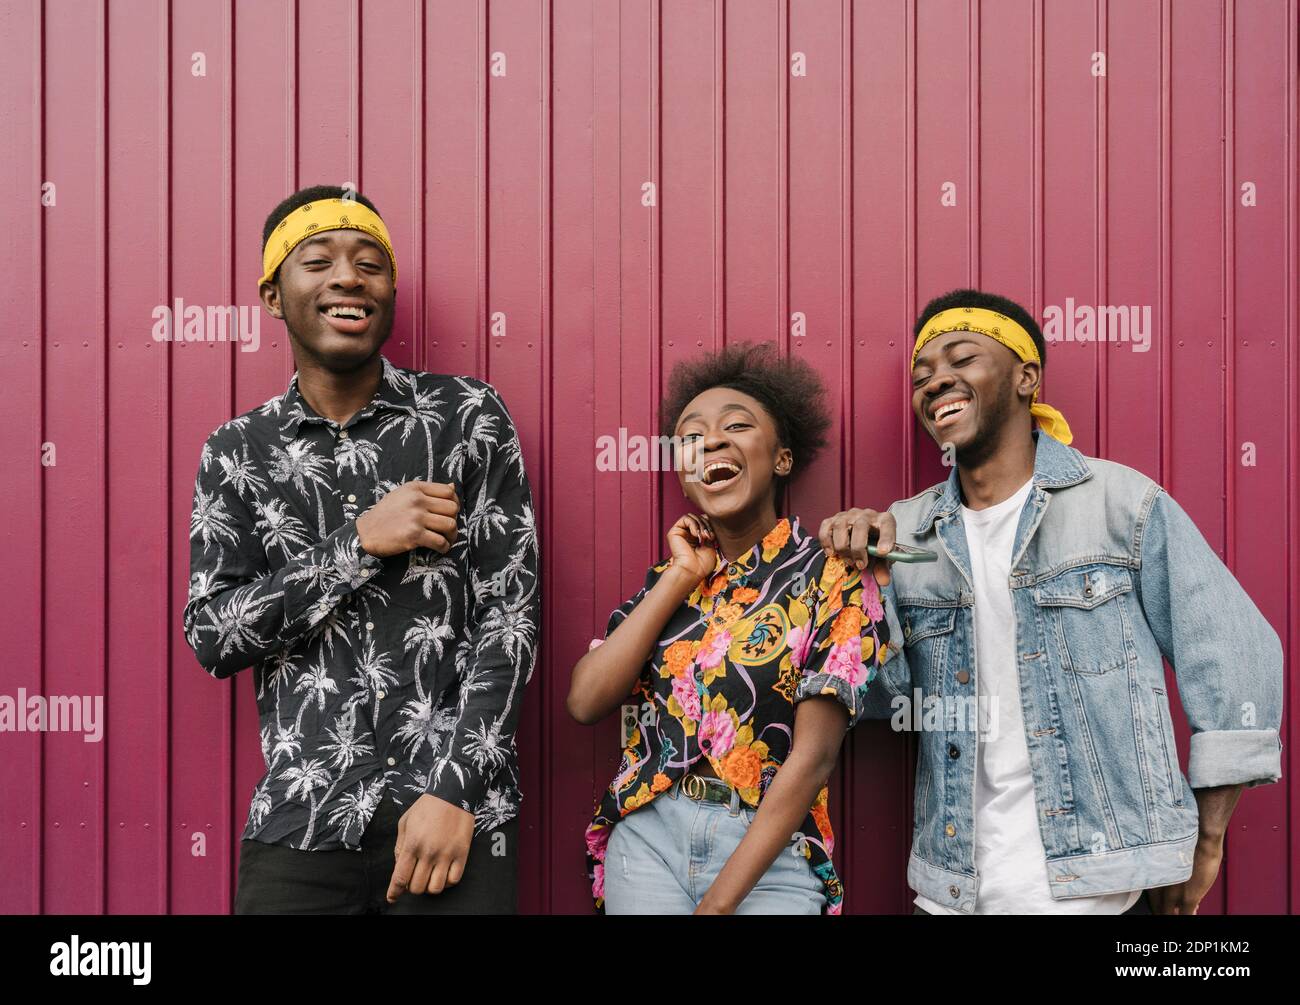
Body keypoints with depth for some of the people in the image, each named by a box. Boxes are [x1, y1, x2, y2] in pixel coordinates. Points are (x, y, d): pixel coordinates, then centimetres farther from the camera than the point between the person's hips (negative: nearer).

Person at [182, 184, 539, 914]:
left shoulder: (468, 415, 0)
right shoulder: (237, 452, 6)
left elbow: (511, 612, -4)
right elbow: (211, 637, -2)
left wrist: (455, 789, -11)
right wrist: (359, 543, -12)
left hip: (459, 817, -1)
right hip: (301, 825, 2)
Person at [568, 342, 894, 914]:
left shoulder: (832, 578, -6)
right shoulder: (667, 578, 7)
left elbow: (815, 754, -13)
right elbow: (586, 702, -5)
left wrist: (718, 901, -16)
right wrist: (680, 578, -6)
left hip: (767, 851, -3)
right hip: (647, 835, 3)